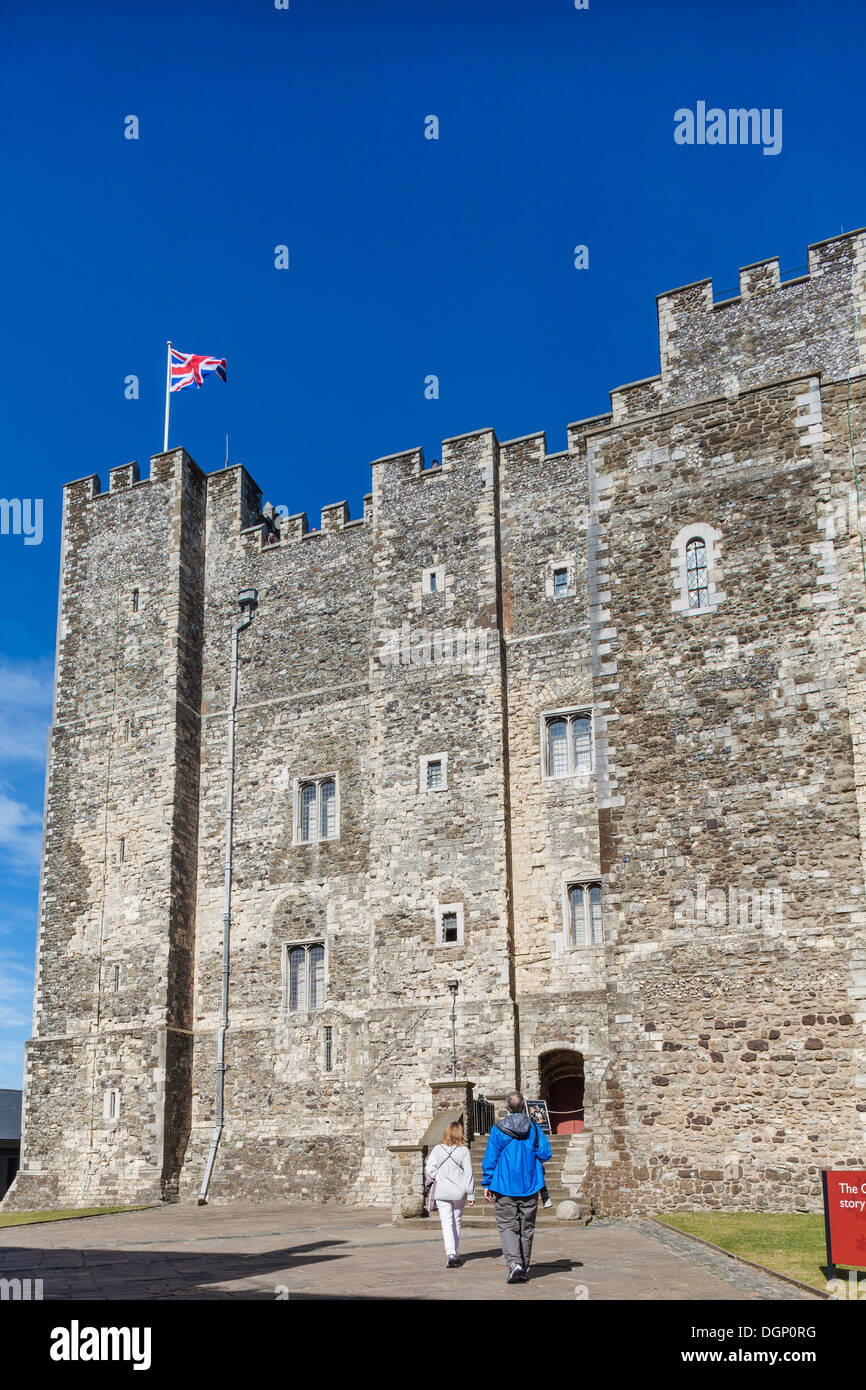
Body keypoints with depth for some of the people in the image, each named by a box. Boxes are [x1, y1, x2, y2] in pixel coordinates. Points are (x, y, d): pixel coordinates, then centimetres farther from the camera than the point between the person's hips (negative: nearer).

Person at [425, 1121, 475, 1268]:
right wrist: (471, 1195, -1)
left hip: (442, 1192, 0)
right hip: (459, 1192, 1)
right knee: (457, 1222, 17)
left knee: (447, 1223, -1)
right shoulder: (464, 1151, -5)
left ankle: (451, 1255, -17)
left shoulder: (438, 1149, -2)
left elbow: (429, 1170, -4)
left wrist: (433, 1181, 17)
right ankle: (455, 1253, 24)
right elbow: (469, 1173, -5)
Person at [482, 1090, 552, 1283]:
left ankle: (514, 1262, -18)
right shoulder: (534, 1127, -1)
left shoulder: (498, 1129, -6)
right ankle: (523, 1270, 17)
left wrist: (487, 1184, 2)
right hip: (530, 1187, 2)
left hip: (505, 1187, -2)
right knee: (526, 1228, 12)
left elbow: (490, 1158, -5)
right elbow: (545, 1153, -3)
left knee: (507, 1226, 3)